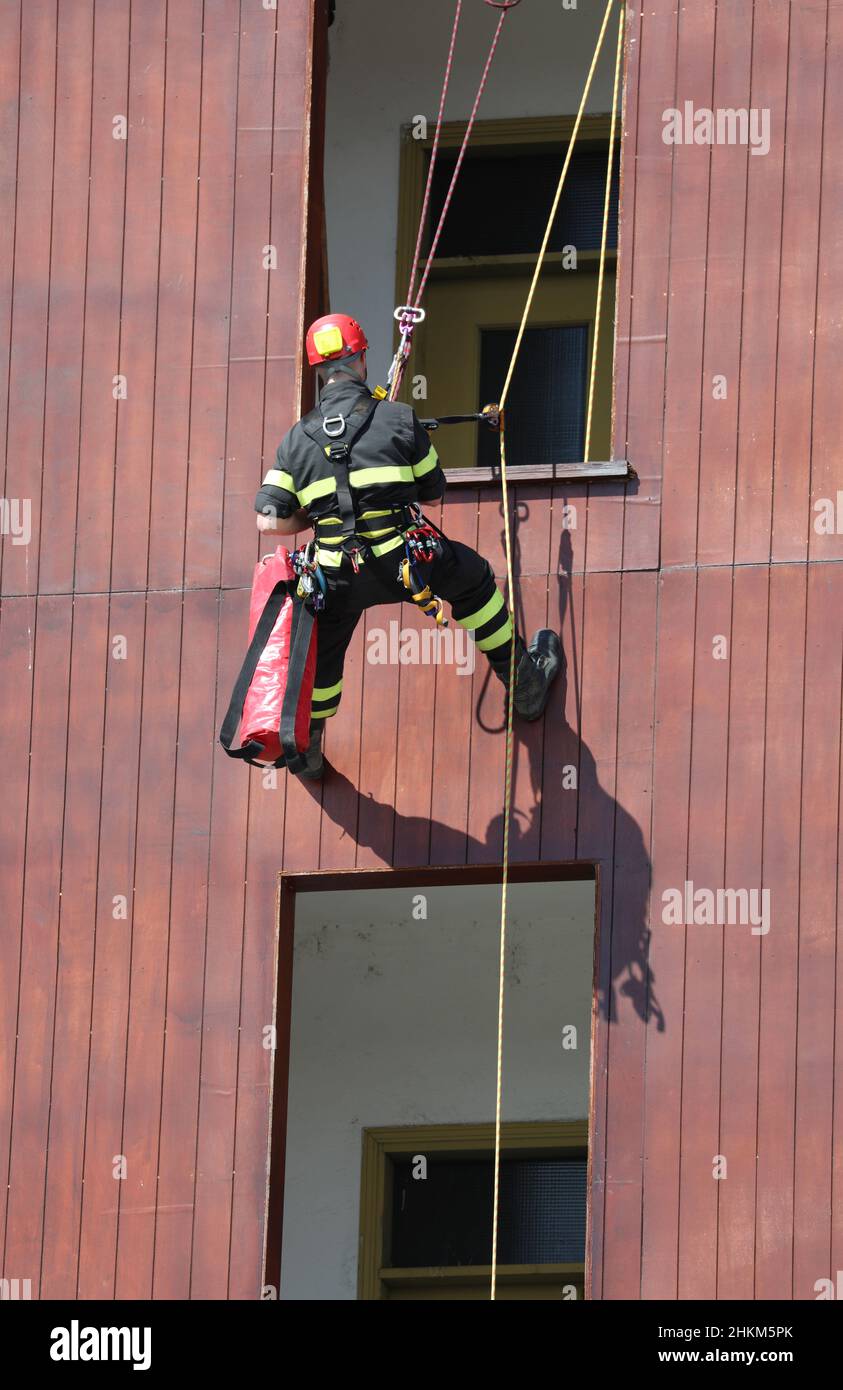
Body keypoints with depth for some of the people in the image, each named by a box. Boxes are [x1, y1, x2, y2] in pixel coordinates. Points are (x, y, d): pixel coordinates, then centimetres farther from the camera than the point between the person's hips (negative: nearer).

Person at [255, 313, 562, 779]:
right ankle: (524, 682, 36)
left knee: (322, 648, 29)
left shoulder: (297, 440, 1)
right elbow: (434, 493, 6)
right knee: (475, 577, 26)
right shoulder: (400, 419, -5)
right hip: (403, 565, -2)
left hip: (339, 579, 2)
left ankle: (307, 746, 40)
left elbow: (270, 521, -3)